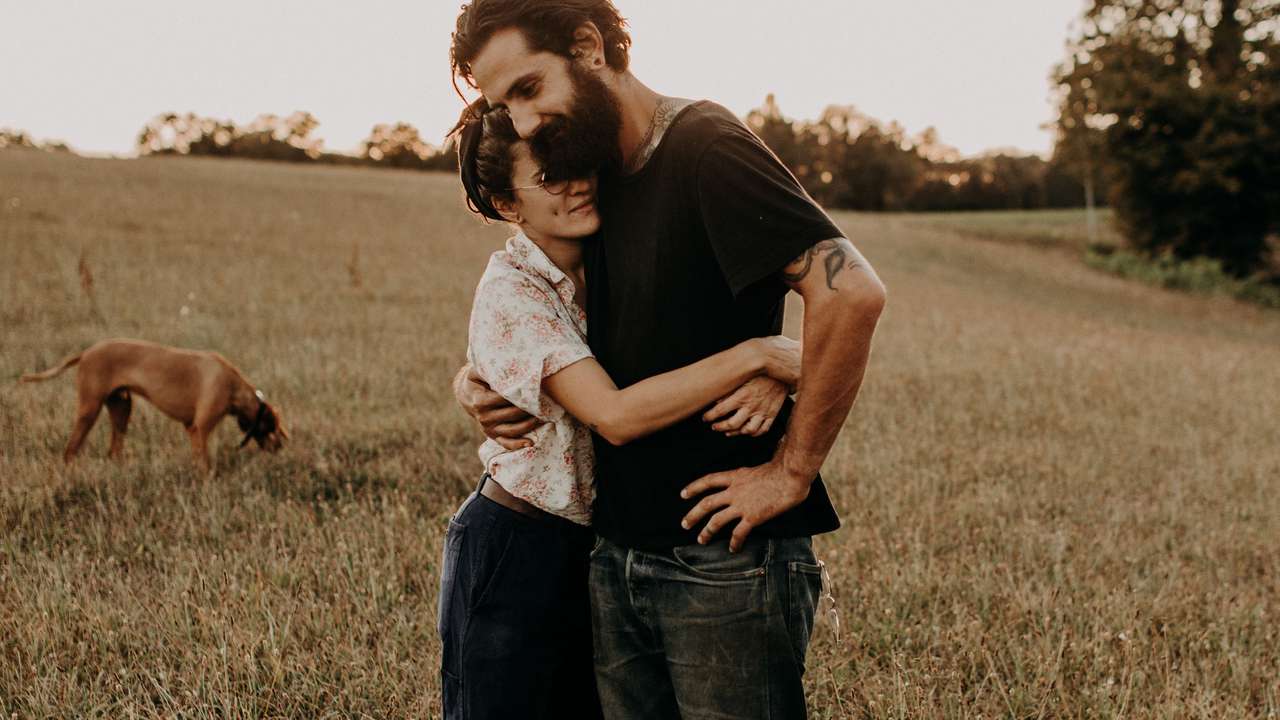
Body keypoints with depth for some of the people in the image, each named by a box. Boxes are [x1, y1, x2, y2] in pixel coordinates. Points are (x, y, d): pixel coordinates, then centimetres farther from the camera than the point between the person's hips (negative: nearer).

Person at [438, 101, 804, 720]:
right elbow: (615, 415, -31)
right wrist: (756, 356, -31)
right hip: (517, 554, -6)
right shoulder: (510, 293, -19)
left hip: (600, 546, 7)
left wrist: (771, 381, -16)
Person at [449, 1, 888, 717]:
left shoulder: (705, 146, -13)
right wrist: (476, 382, 2)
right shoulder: (594, 177, 12)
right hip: (617, 563, 8)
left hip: (725, 559, -8)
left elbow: (851, 290, -25)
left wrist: (792, 471, -20)